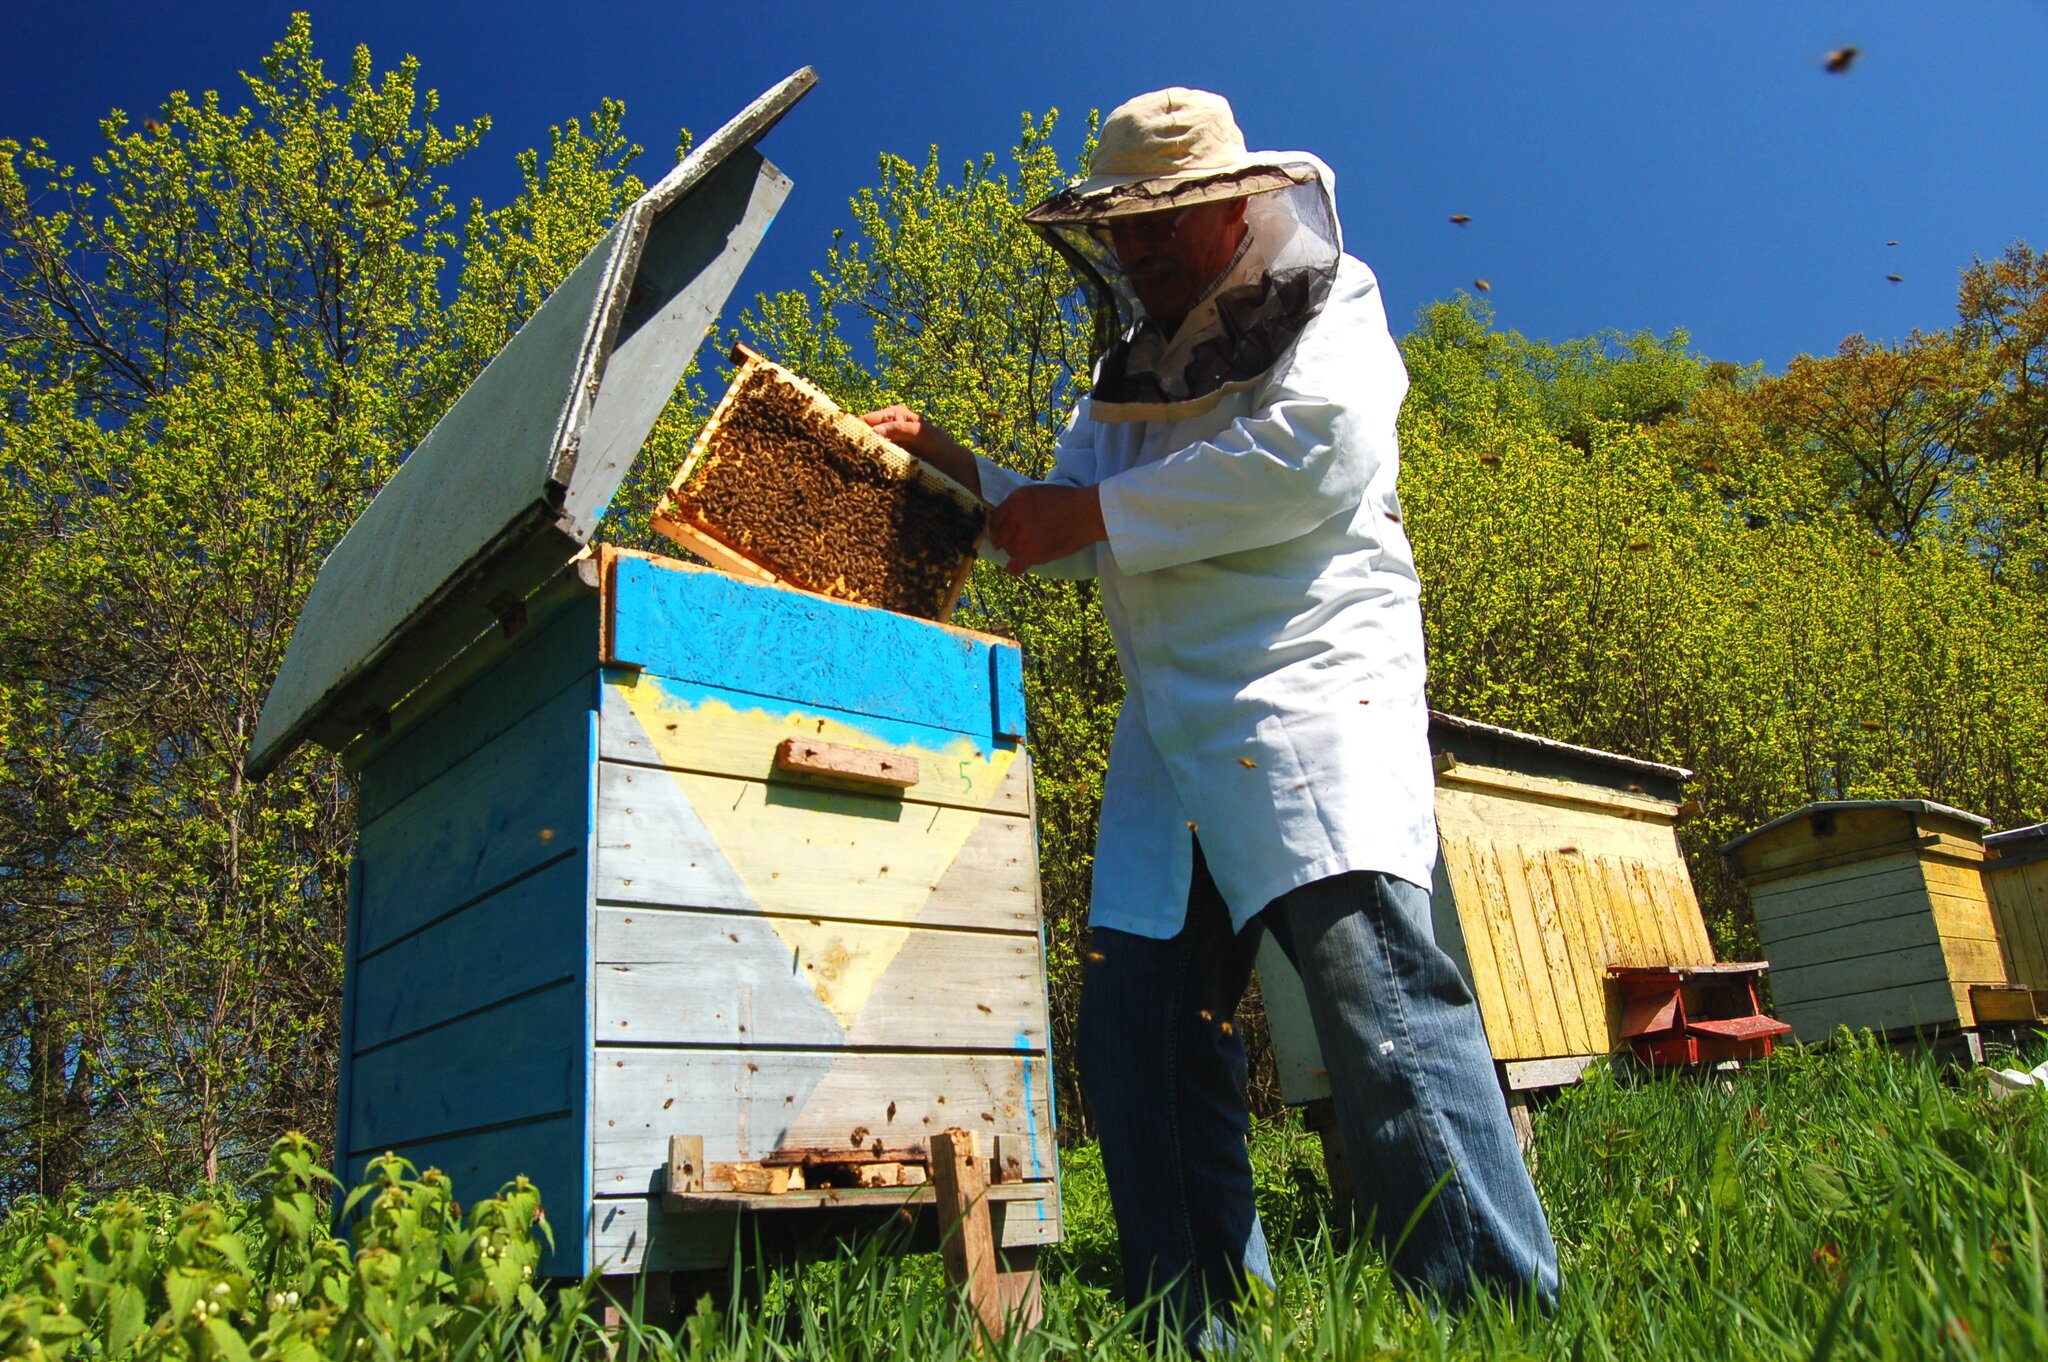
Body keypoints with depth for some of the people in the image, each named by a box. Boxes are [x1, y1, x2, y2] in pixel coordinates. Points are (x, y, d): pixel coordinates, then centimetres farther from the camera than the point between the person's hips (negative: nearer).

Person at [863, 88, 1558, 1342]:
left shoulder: (1332, 309, 8)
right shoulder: (1131, 371, 25)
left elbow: (1312, 457, -13)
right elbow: (1068, 543, 31)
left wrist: (1092, 509, -8)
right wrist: (956, 468, 16)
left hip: (1312, 680, -6)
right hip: (1169, 725, 7)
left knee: (1369, 970, -21)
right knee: (1136, 1017, 0)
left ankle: (1502, 1304, -14)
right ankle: (1200, 1322, 10)